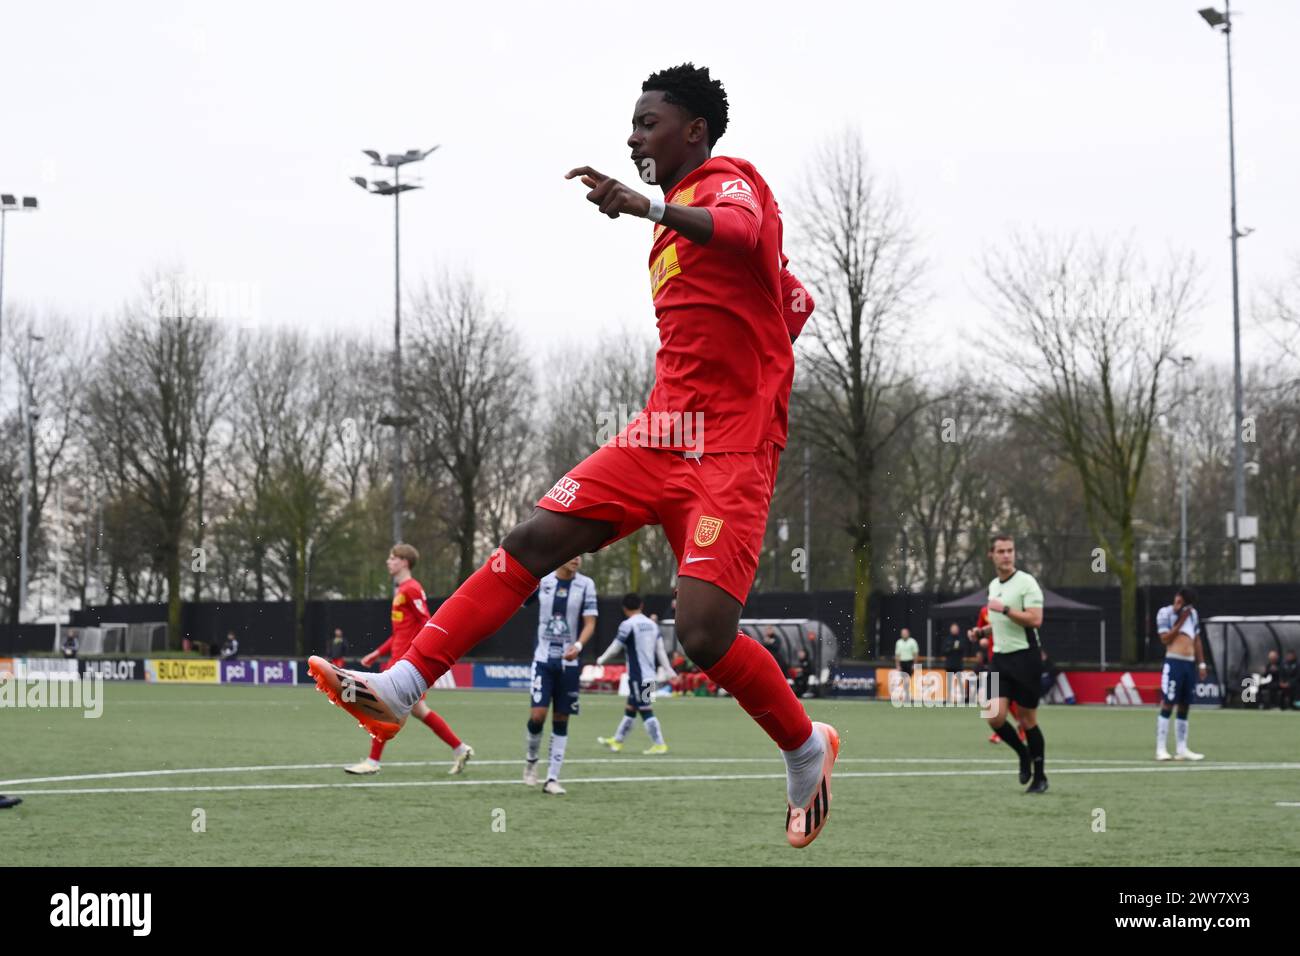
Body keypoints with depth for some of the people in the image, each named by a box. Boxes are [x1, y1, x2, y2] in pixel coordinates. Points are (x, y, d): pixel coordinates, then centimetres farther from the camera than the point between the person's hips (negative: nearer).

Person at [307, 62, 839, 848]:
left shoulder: (729, 181, -6)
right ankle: (399, 689, -4)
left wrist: (645, 207, -49)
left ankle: (807, 749, 7)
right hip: (661, 433, 9)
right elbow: (795, 303, 29)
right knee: (535, 541, -3)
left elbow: (742, 230, -33)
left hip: (732, 450, -8)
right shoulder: (679, 217, 20)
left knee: (704, 634, -18)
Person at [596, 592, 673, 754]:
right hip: (650, 674, 8)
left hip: (638, 675, -8)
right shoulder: (652, 624, 10)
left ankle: (659, 745, -9)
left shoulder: (628, 625, -12)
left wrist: (601, 660, 11)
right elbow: (660, 650, 8)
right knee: (630, 708, 17)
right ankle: (617, 741, 28)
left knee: (646, 710, -6)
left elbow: (614, 649, -6)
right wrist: (668, 670, 10)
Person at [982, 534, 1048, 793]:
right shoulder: (993, 586, 13)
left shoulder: (1026, 582, -9)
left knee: (1028, 720, 0)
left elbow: (1035, 619, -21)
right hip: (1000, 658, 6)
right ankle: (1024, 754, 18)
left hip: (1024, 657, -6)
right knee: (995, 717, -8)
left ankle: (1039, 777, 14)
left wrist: (1004, 609, -21)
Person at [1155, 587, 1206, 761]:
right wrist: (1180, 621, -12)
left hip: (1190, 663, 6)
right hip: (1174, 662, -6)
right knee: (1167, 705, -9)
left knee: (1184, 707, 7)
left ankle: (1182, 749, 11)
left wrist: (1201, 663, 14)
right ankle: (1161, 749, -9)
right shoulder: (1165, 613, -2)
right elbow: (1165, 639, -11)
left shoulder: (1193, 614, 16)